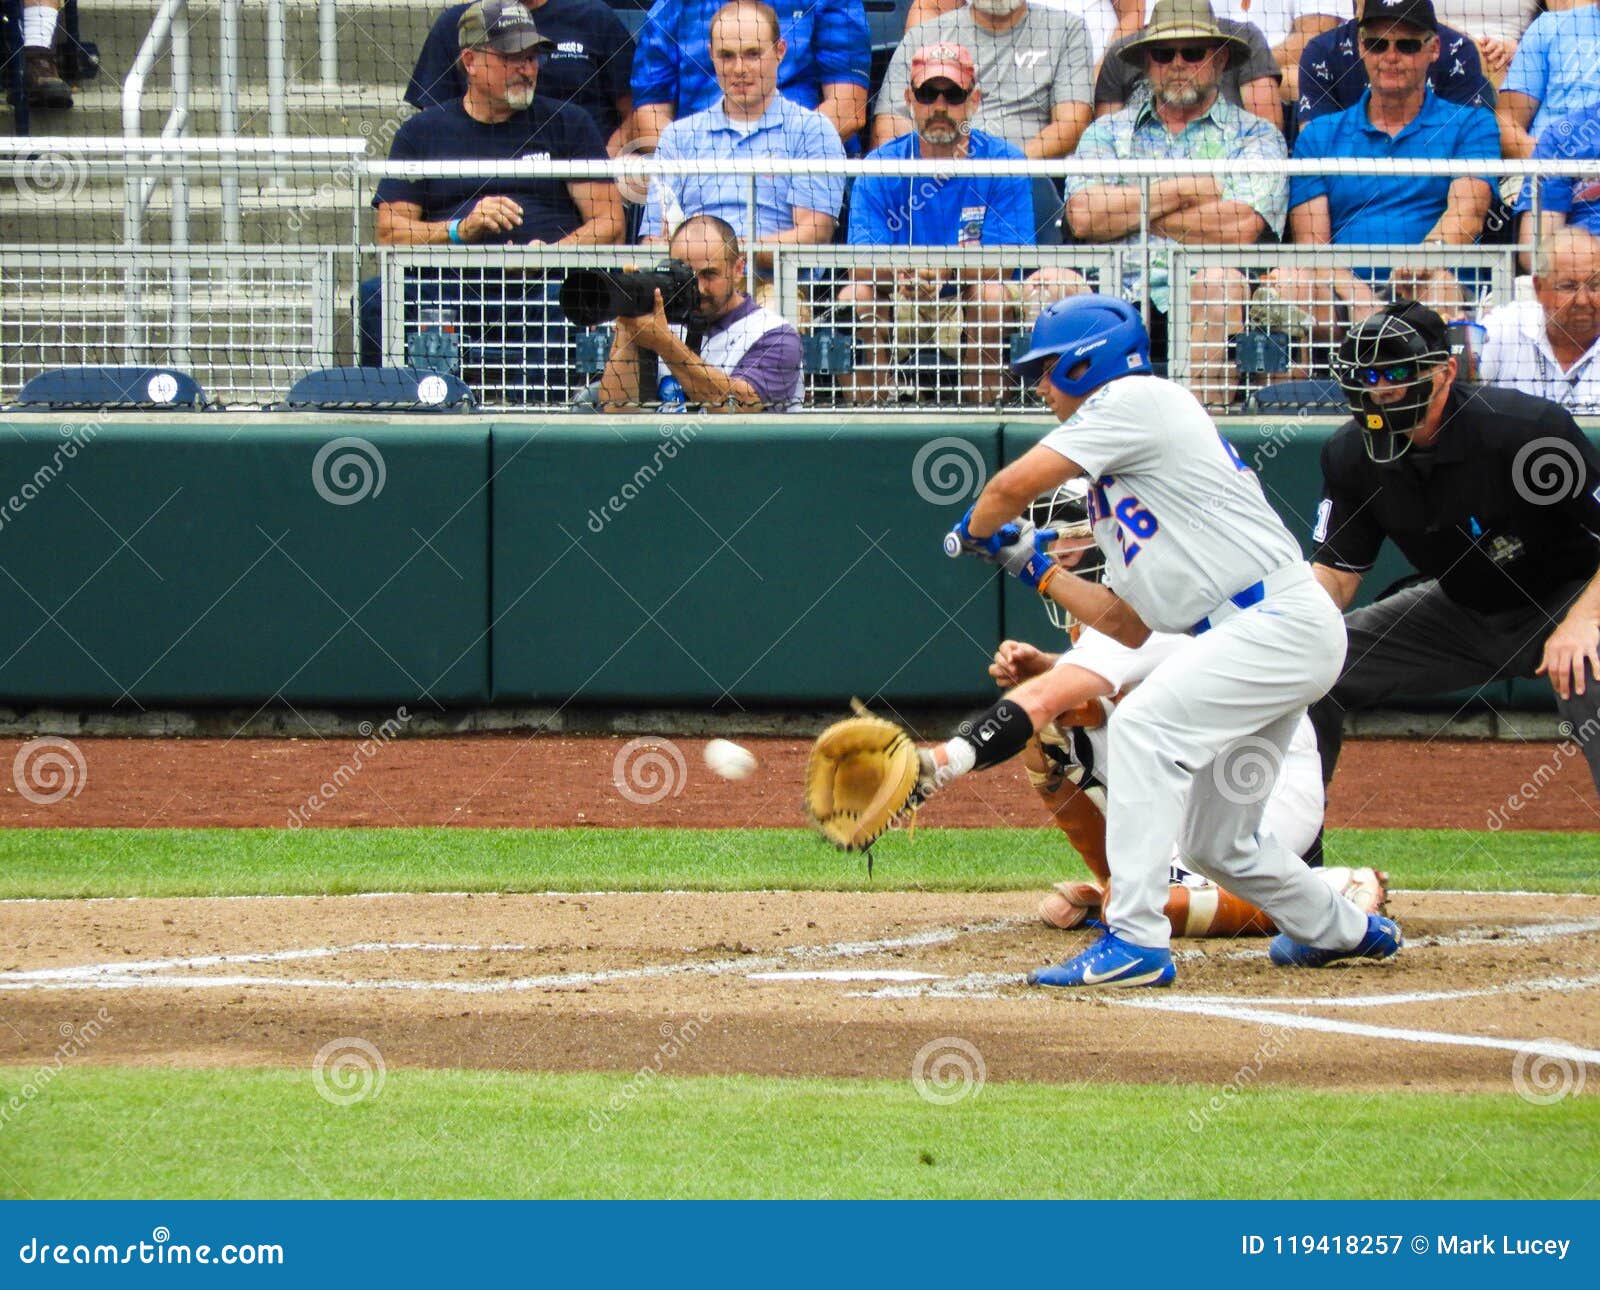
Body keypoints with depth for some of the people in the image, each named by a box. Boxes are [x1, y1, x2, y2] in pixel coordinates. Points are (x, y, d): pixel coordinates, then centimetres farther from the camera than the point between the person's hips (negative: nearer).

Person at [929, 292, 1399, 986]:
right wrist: (1033, 564, 22)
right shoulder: (1110, 486, 22)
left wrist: (972, 532, 9)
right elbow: (1130, 626, 21)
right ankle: (1339, 929, 39)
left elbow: (1014, 485, -12)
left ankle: (1135, 938, -28)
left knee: (1144, 724, -24)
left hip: (1284, 618, -10)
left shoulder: (1137, 399, -6)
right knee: (1214, 839, 15)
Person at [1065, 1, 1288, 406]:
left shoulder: (1254, 136, 15)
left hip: (1205, 311, -2)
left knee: (1219, 282, -34)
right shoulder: (1109, 131, 22)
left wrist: (1129, 211, 4)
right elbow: (1082, 217, 3)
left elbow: (1238, 227, -5)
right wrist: (1181, 192, 1)